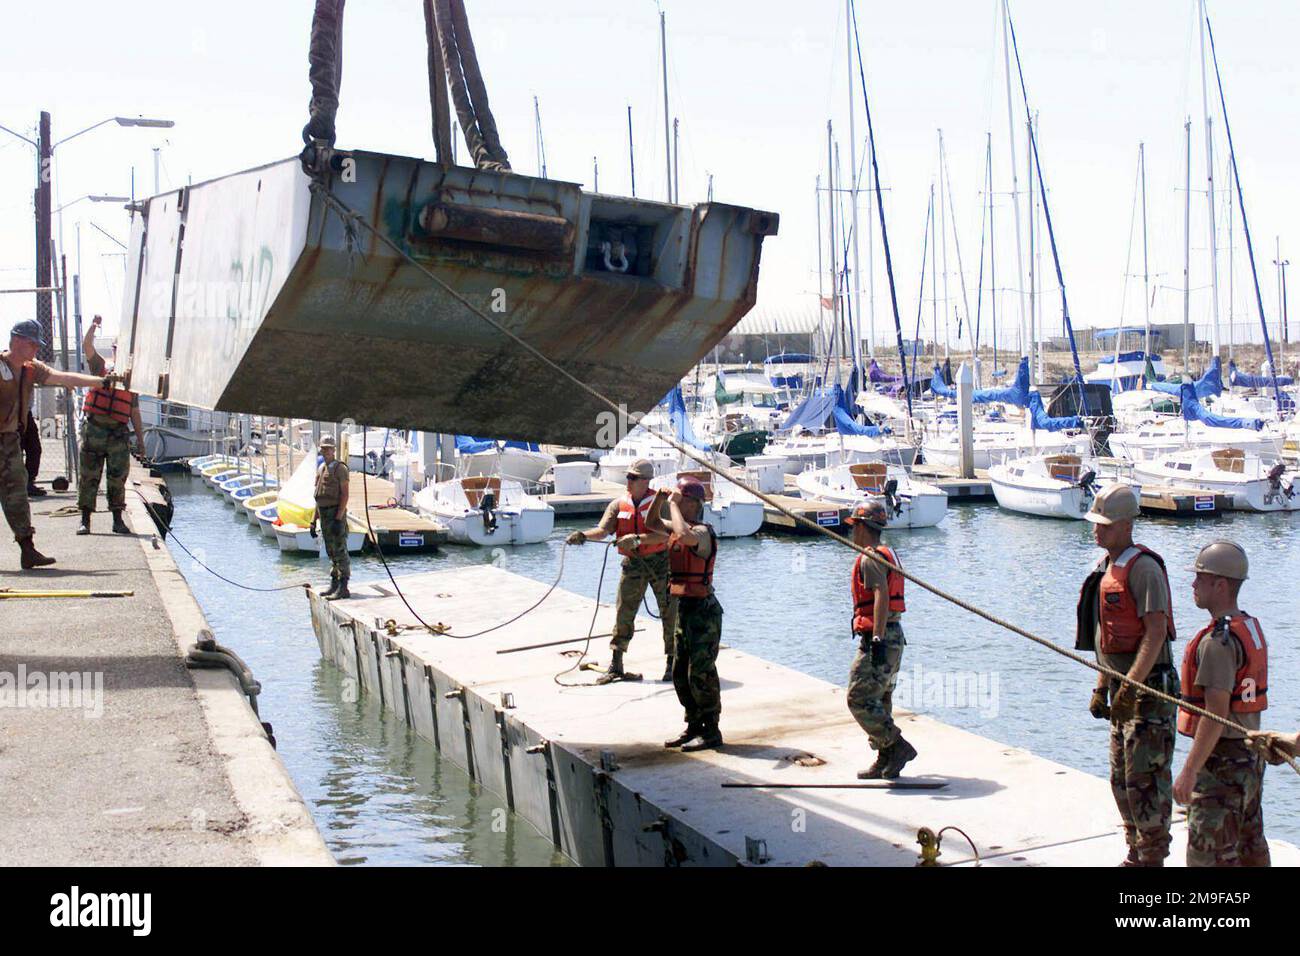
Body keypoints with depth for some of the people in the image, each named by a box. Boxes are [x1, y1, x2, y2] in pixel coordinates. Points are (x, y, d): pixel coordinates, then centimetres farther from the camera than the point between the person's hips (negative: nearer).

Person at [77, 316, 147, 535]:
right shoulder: (100, 370, 10)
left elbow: (135, 414, 16)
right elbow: (87, 347, -4)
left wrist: (140, 440, 11)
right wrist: (93, 327, -19)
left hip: (119, 434, 2)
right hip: (94, 430, -2)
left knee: (118, 478, 1)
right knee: (88, 477, 0)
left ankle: (118, 520, 9)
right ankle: (85, 520, 5)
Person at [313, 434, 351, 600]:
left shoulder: (339, 468, -9)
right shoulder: (320, 468, 15)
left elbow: (344, 495, -15)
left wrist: (338, 519, -22)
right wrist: (314, 520, 17)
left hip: (336, 513, -8)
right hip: (323, 514, 8)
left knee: (340, 551, -8)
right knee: (331, 552, 12)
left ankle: (343, 588, -7)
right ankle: (334, 585, 18)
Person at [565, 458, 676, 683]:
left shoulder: (660, 502, -9)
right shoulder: (619, 505, 3)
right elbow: (603, 530, -7)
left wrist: (637, 538, -34)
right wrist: (583, 535, -27)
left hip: (660, 561, -3)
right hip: (633, 563, 3)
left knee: (669, 613, 3)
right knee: (623, 614, 3)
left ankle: (672, 664, 16)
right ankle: (615, 666, 9)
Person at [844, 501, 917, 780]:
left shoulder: (870, 558, -13)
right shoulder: (889, 554, 18)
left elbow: (882, 596, -25)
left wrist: (877, 639, -29)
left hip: (878, 637, -10)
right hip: (895, 635, 10)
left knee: (859, 699, -7)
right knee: (880, 699, 14)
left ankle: (897, 746, -9)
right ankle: (886, 762, 16)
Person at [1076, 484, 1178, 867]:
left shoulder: (1143, 567, -16)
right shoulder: (1107, 566, 14)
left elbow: (1156, 631, -24)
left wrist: (1130, 687, -28)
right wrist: (1102, 687, 17)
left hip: (1148, 688, -10)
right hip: (1124, 688, 10)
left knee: (1145, 779, -7)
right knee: (1122, 779, 15)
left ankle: (1153, 857, 1)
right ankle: (1136, 854, 26)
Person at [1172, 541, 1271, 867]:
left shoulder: (1218, 641, -21)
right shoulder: (1252, 628, 9)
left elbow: (1216, 714, -25)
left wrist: (1189, 772, -23)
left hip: (1221, 759, -10)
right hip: (1251, 755, 10)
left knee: (1209, 854, -4)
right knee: (1251, 847, 17)